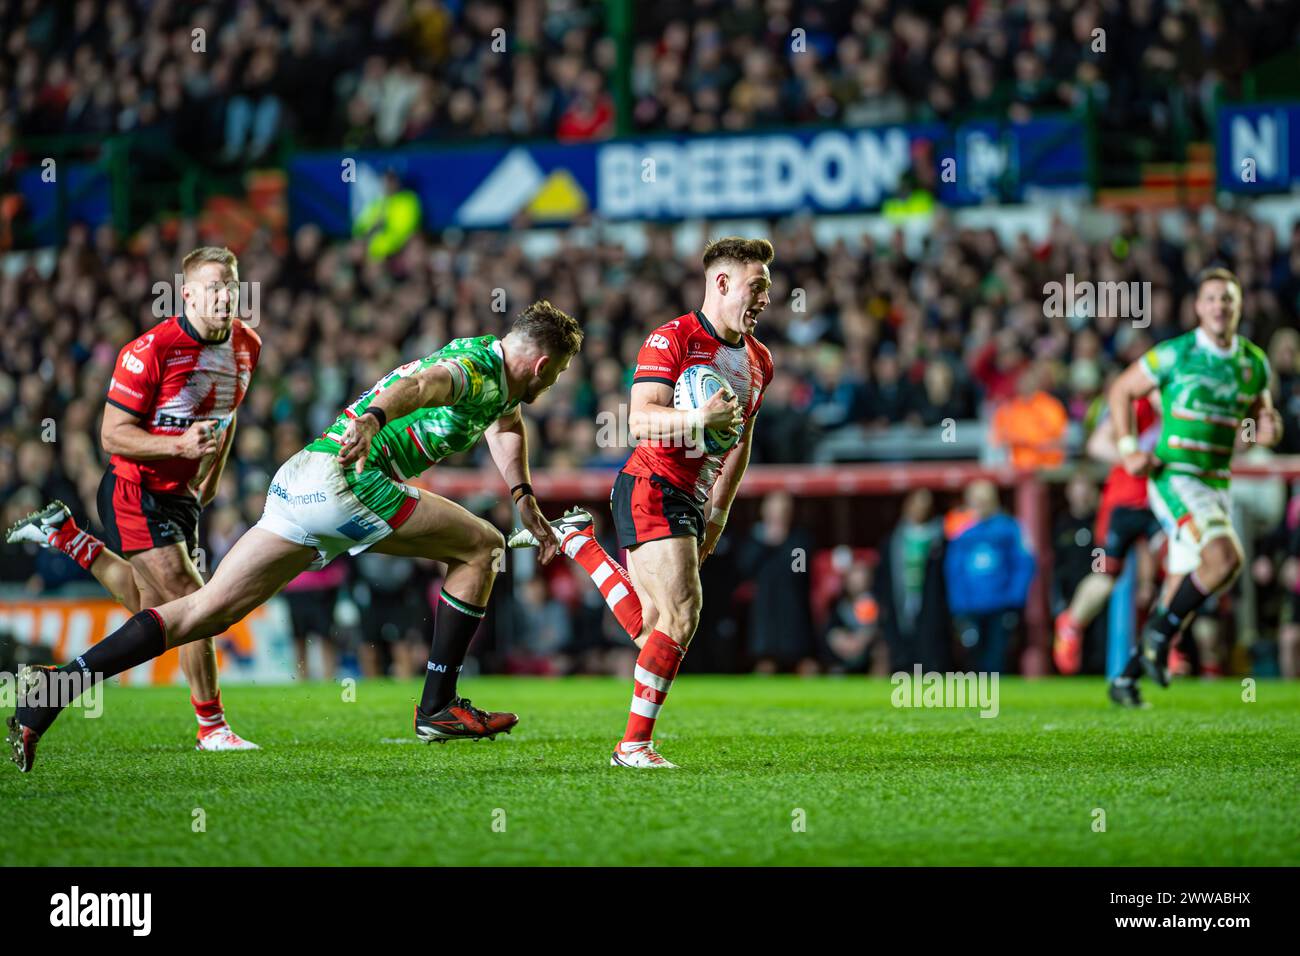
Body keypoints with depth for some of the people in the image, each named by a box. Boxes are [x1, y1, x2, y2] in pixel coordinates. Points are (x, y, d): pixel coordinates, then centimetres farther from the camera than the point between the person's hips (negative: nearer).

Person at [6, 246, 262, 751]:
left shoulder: (247, 345, 0)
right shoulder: (150, 350, -22)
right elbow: (112, 434, -19)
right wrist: (180, 445, -31)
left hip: (181, 495, 8)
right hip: (135, 490, -8)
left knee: (153, 610, 17)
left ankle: (67, 536, 34)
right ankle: (211, 725, -1)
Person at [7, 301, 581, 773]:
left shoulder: (487, 362, 27)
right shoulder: (483, 368, -3)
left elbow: (507, 421, 51)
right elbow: (420, 383, -27)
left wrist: (525, 502, 47)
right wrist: (373, 417, -46)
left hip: (297, 481, 9)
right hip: (343, 478, -9)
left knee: (206, 611, 1)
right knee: (478, 546, 2)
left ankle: (54, 686, -10)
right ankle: (437, 708, 4)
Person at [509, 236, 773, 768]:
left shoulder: (758, 360, 12)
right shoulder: (672, 339, -12)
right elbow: (641, 419, -22)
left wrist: (719, 512, 18)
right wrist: (698, 418, -39)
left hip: (690, 501, 8)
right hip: (651, 488, -8)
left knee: (652, 629, 10)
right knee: (682, 614, -18)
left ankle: (576, 540, 29)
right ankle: (635, 744, -11)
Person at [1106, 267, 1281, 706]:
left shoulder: (1254, 362, 8)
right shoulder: (1175, 354, -6)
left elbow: (1260, 415, 21)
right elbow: (1122, 390, 5)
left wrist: (1268, 429, -4)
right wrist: (1128, 449, -5)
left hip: (1216, 485, 6)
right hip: (1174, 476, -6)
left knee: (1180, 591, 7)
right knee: (1225, 556, -28)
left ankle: (1127, 677, 19)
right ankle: (1160, 634, -9)